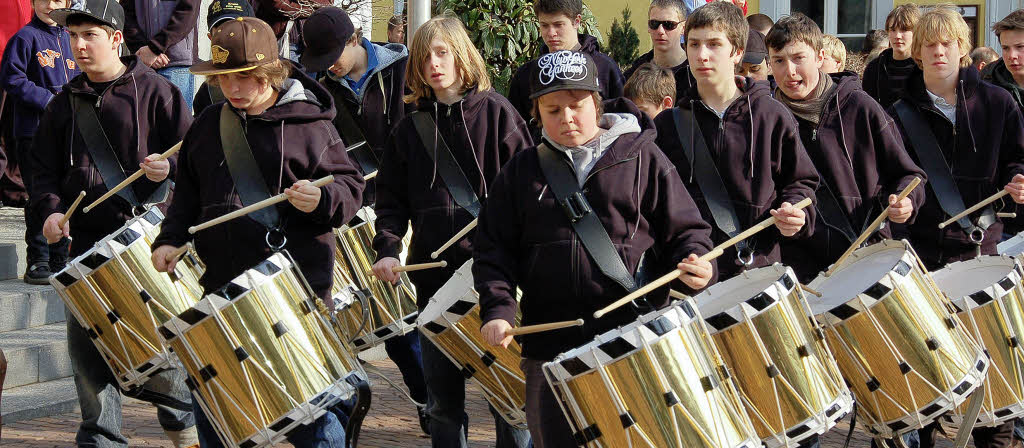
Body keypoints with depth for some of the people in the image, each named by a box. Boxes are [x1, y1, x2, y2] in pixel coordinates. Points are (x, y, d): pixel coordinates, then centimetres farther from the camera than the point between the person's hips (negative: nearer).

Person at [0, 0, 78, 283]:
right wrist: (47, 100, -16)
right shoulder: (25, 37, -4)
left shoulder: (69, 40, 15)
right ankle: (38, 262, -1)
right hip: (34, 132, -6)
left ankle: (60, 260, 17)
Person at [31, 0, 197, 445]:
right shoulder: (65, 103, 12)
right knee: (86, 342, 2)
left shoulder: (154, 91, -1)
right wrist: (50, 208, -2)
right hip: (87, 237, 4)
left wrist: (169, 167, -21)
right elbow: (43, 166, 16)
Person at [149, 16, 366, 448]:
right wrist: (170, 239, 5)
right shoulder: (207, 126, 12)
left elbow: (349, 187, -4)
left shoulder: (308, 124, -4)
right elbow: (188, 195, 20)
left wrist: (321, 200, -25)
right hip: (220, 283, 6)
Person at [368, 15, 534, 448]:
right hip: (434, 275, 4)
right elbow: (392, 198, 11)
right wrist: (387, 248, -6)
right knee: (443, 396, 9)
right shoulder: (410, 129, 12)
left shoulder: (494, 111, 1)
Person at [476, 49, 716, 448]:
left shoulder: (642, 158, 5)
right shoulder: (523, 171, 12)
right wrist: (497, 309, -5)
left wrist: (694, 266, -16)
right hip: (551, 345, 2)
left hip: (635, 336, -2)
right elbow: (494, 247, 10)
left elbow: (684, 228, 5)